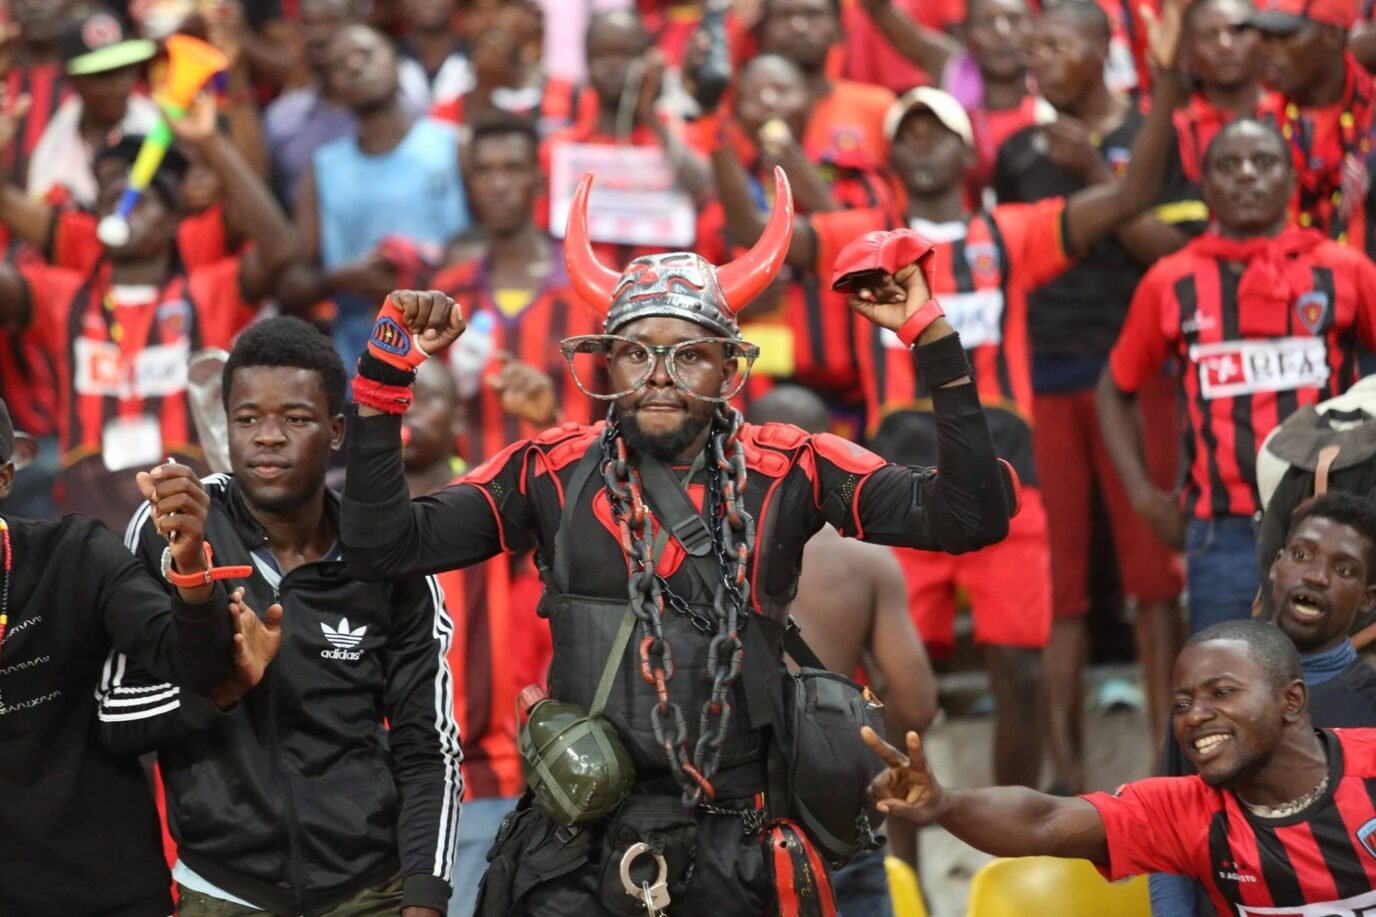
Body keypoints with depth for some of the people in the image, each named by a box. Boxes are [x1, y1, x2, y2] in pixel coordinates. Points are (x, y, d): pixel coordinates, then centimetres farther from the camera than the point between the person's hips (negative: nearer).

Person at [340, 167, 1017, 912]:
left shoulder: (786, 472, -2)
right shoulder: (553, 471, 1)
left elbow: (971, 516, -9)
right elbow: (382, 547, -3)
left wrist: (932, 340, -15)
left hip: (732, 856, 0)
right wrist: (385, 380, -10)